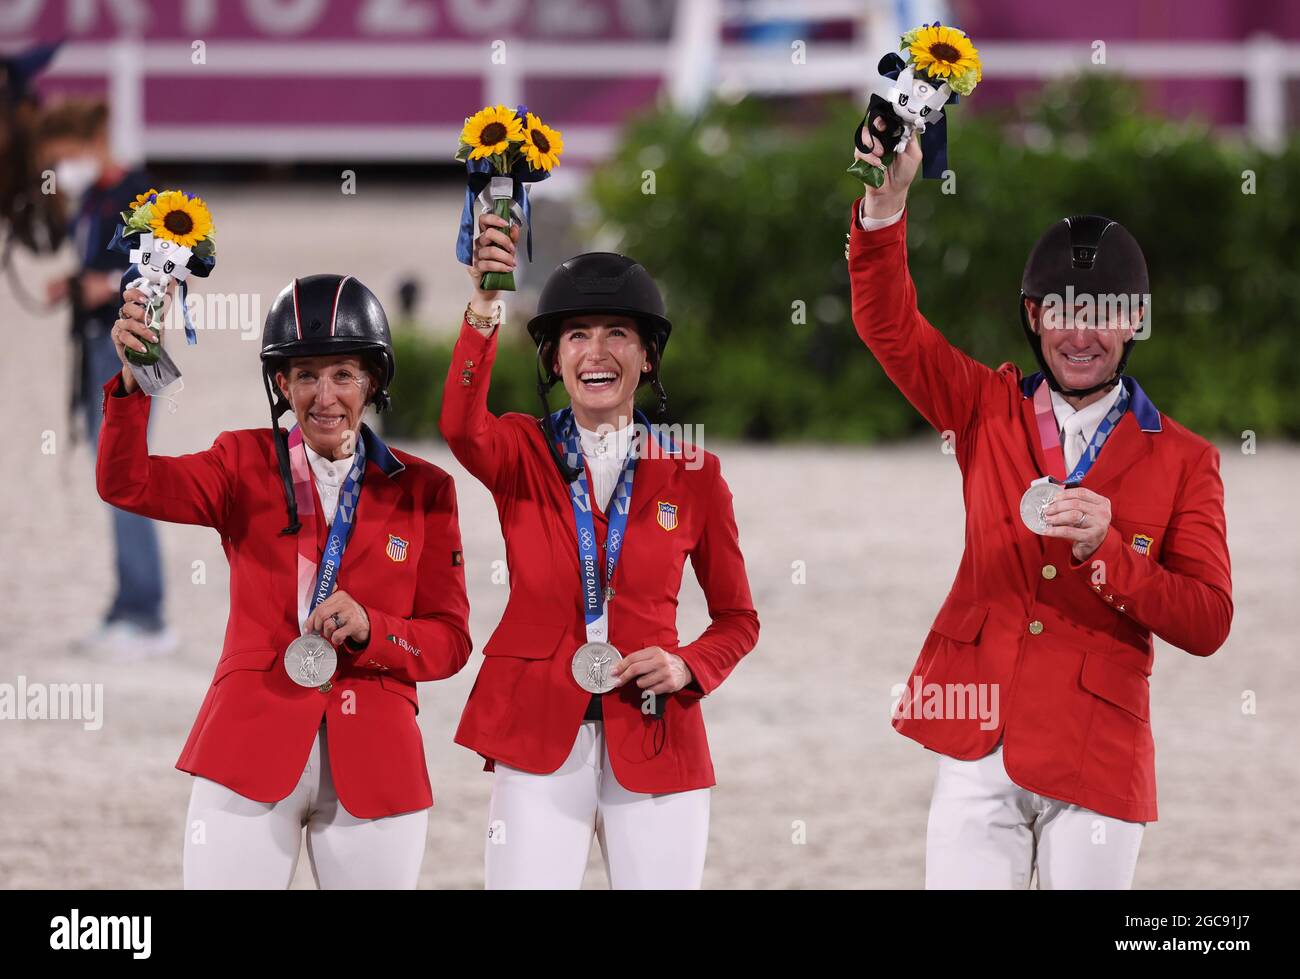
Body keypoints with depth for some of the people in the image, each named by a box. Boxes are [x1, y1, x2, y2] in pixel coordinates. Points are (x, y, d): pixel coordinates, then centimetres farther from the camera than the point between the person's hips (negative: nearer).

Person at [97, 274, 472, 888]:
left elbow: (449, 641, 6)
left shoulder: (422, 490, 8)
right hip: (250, 746, -1)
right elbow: (126, 484, -11)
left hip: (372, 764, 1)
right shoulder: (246, 464, 7)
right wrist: (134, 379, -28)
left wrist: (368, 629, -14)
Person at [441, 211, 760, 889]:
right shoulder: (521, 452, 3)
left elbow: (737, 619, 13)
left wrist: (686, 668, -9)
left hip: (654, 742, 1)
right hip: (540, 739, -1)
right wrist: (482, 309, -37)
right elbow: (461, 428, -21)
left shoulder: (692, 474, 5)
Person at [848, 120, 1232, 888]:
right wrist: (886, 201, -21)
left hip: (1095, 762, -1)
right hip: (979, 743, 1)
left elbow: (1208, 624, -4)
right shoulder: (990, 410, 9)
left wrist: (1106, 551, -20)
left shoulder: (1184, 461, 2)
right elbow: (888, 321, -4)